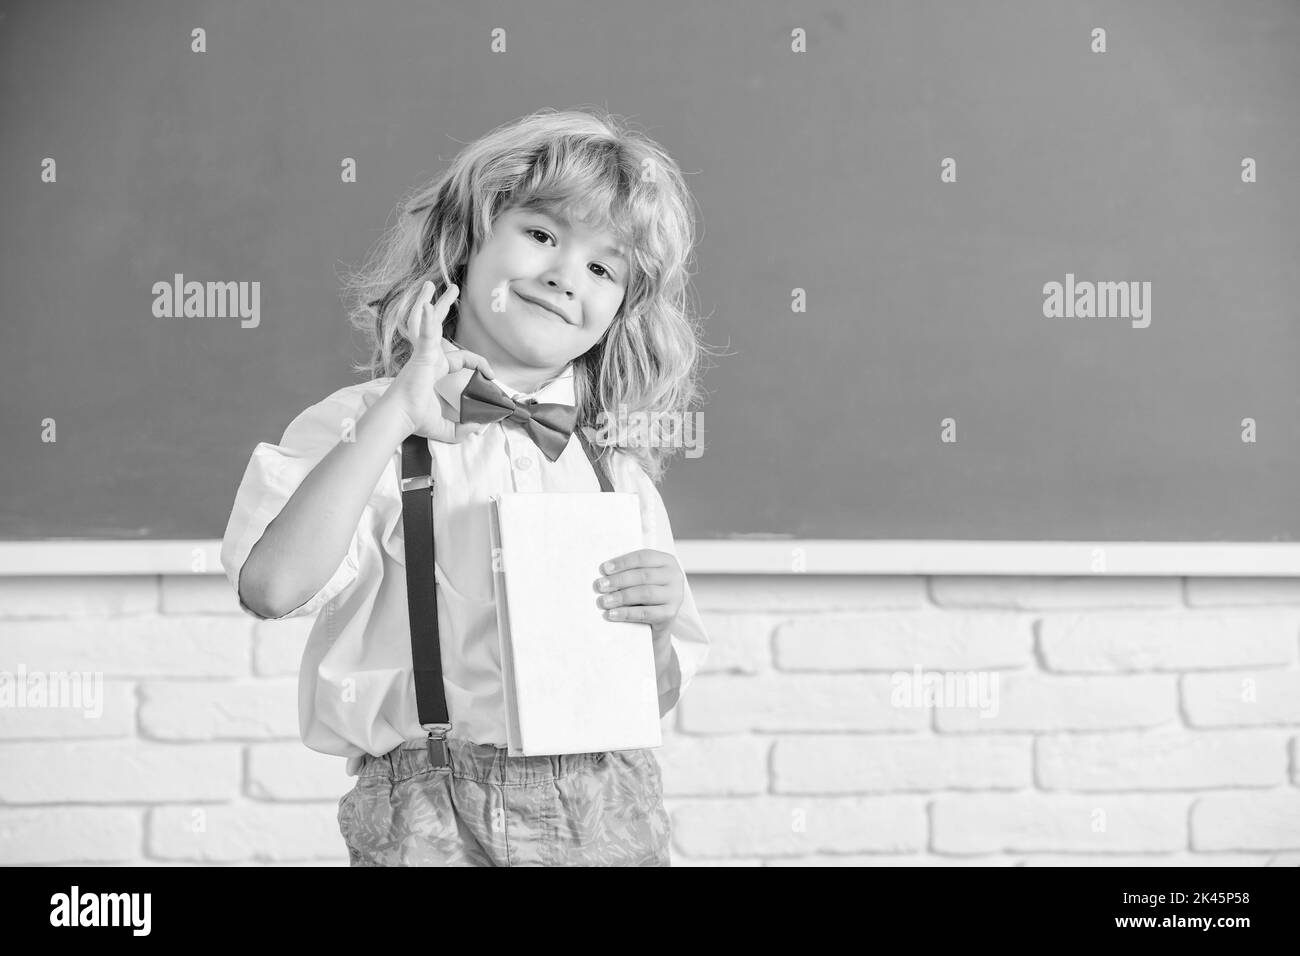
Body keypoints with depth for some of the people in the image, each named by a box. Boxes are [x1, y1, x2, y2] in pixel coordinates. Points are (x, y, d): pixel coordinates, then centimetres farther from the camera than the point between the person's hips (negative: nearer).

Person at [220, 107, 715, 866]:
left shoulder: (614, 469, 9)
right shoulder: (362, 428, -2)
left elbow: (656, 696, 14)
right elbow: (272, 586, -20)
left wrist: (659, 625, -7)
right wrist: (393, 417, -17)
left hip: (607, 810, 4)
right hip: (431, 808, -3)